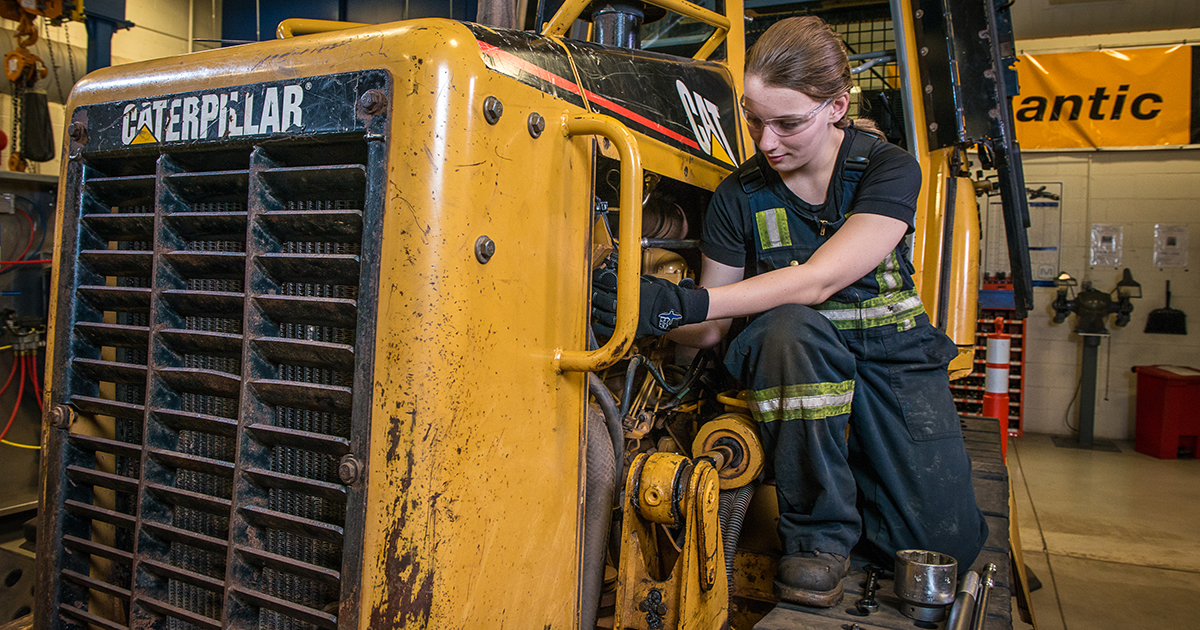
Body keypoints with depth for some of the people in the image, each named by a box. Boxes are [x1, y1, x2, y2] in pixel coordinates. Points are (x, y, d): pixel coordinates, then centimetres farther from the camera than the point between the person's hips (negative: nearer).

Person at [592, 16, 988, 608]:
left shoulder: (889, 169, -10)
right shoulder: (740, 195, -4)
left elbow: (819, 279, -26)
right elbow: (712, 328, -1)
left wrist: (681, 302, -36)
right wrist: (644, 310, -24)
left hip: (893, 353, 0)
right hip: (797, 360, 0)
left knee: (947, 544, -13)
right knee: (792, 327, -37)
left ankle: (859, 463, 20)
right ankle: (818, 534, -18)